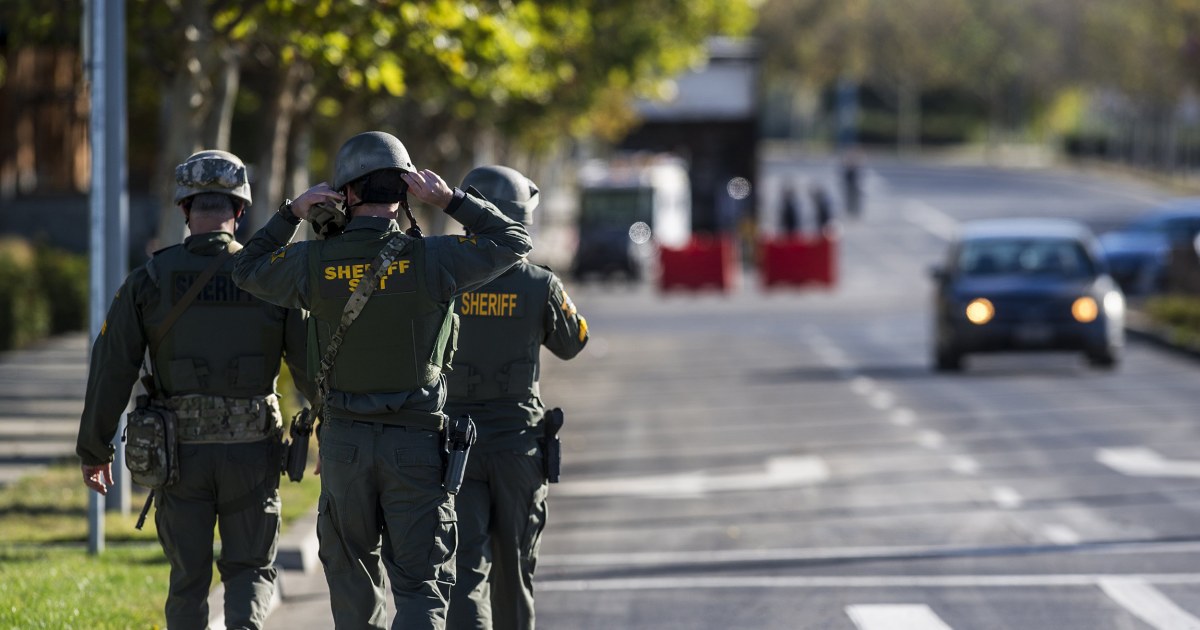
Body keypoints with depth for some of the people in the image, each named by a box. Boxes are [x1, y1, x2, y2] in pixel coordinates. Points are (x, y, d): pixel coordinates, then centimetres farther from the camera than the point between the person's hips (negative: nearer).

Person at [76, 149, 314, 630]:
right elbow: (311, 364, -1)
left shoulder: (149, 280, -3)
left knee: (189, 579, 12)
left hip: (180, 452, 0)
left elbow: (111, 370, -3)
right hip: (252, 451, 0)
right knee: (250, 571, 9)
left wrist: (93, 453, 6)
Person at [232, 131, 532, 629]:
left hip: (345, 442, 2)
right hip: (416, 443, -2)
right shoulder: (429, 260, -12)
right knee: (421, 584, 0)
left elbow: (248, 271, 13)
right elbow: (514, 243, 0)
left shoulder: (315, 263, -6)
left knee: (352, 576, 17)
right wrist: (451, 201, -2)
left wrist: (292, 213, 6)